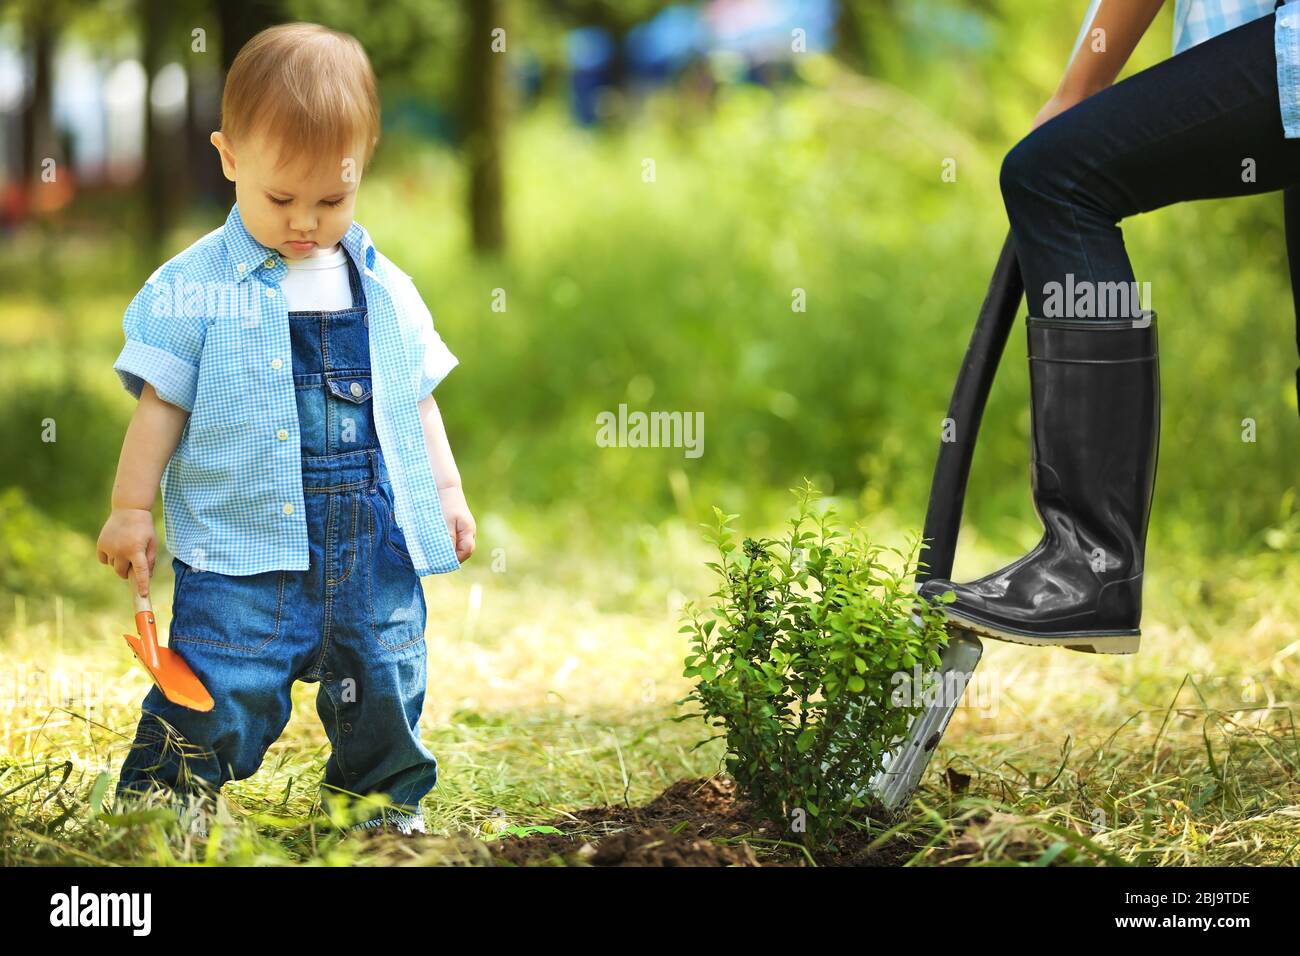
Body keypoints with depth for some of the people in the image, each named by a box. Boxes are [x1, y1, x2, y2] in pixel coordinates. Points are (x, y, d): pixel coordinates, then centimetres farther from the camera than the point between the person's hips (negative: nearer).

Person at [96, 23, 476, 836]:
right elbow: (161, 404, 0)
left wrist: (447, 487, 13)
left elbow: (418, 396, 17)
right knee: (218, 696, -8)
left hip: (375, 548, 4)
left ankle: (394, 808, 31)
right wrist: (131, 507, 0)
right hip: (244, 550, -4)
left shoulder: (385, 289, 8)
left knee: (386, 692, 12)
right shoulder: (195, 287, -4)